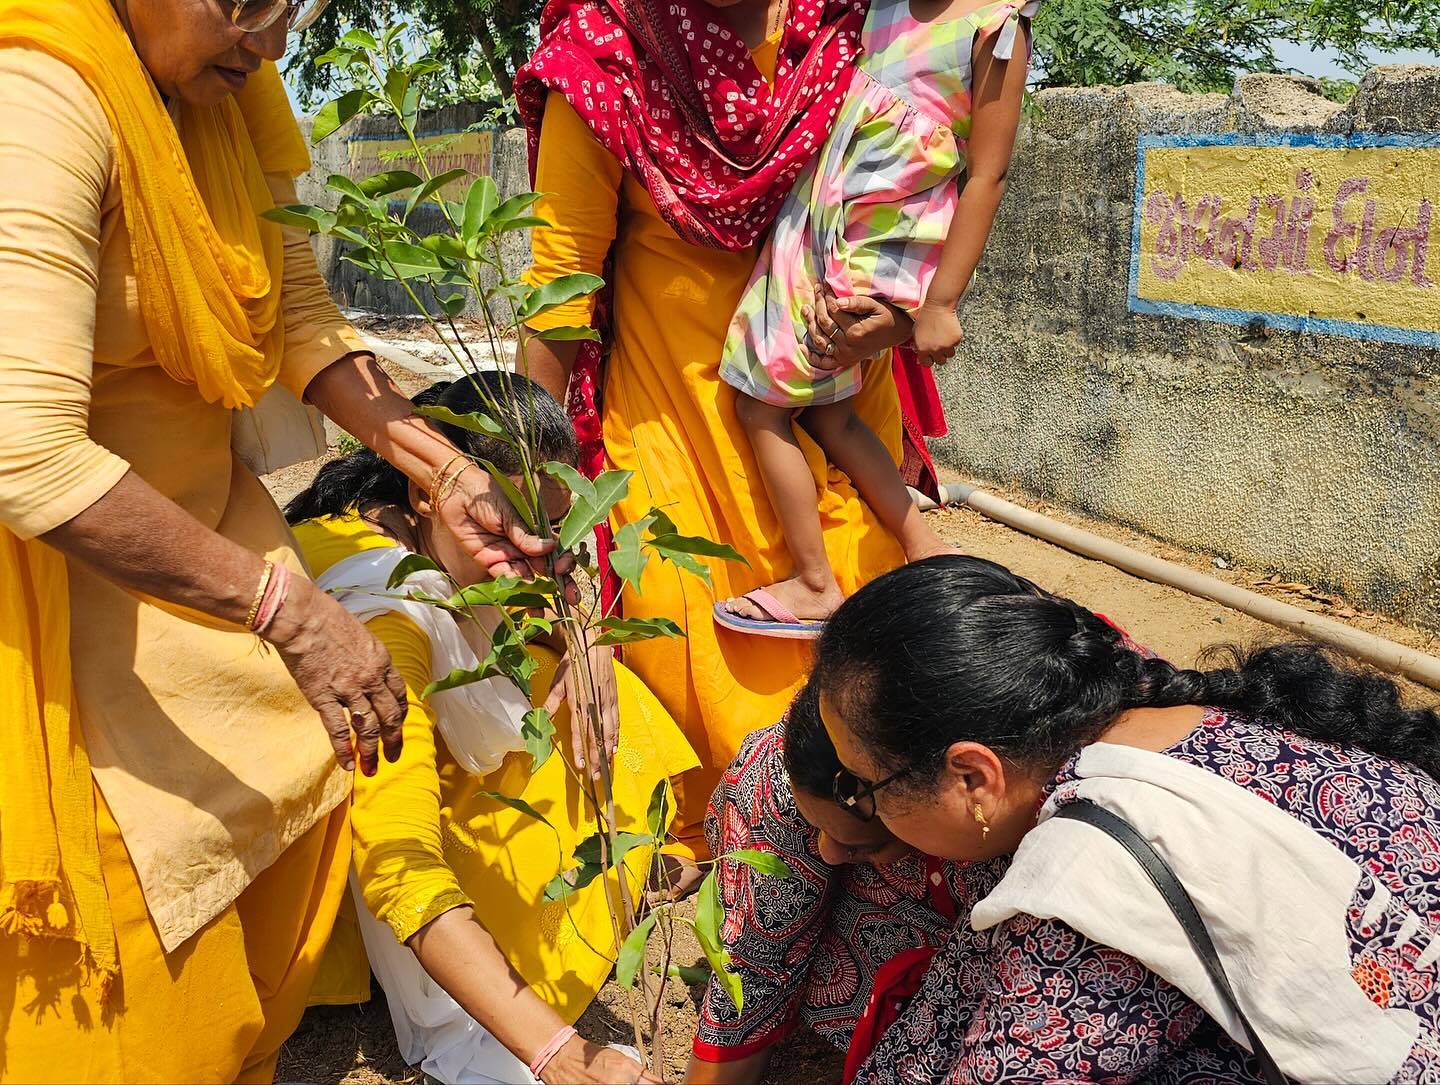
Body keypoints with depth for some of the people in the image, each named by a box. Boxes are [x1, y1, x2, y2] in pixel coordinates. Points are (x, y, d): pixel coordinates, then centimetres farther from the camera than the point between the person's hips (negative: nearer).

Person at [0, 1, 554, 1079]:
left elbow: (300, 316, 1)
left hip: (200, 501, 8)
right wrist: (287, 607, -36)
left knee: (299, 785, 16)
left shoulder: (227, 89, -3)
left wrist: (446, 472, -9)